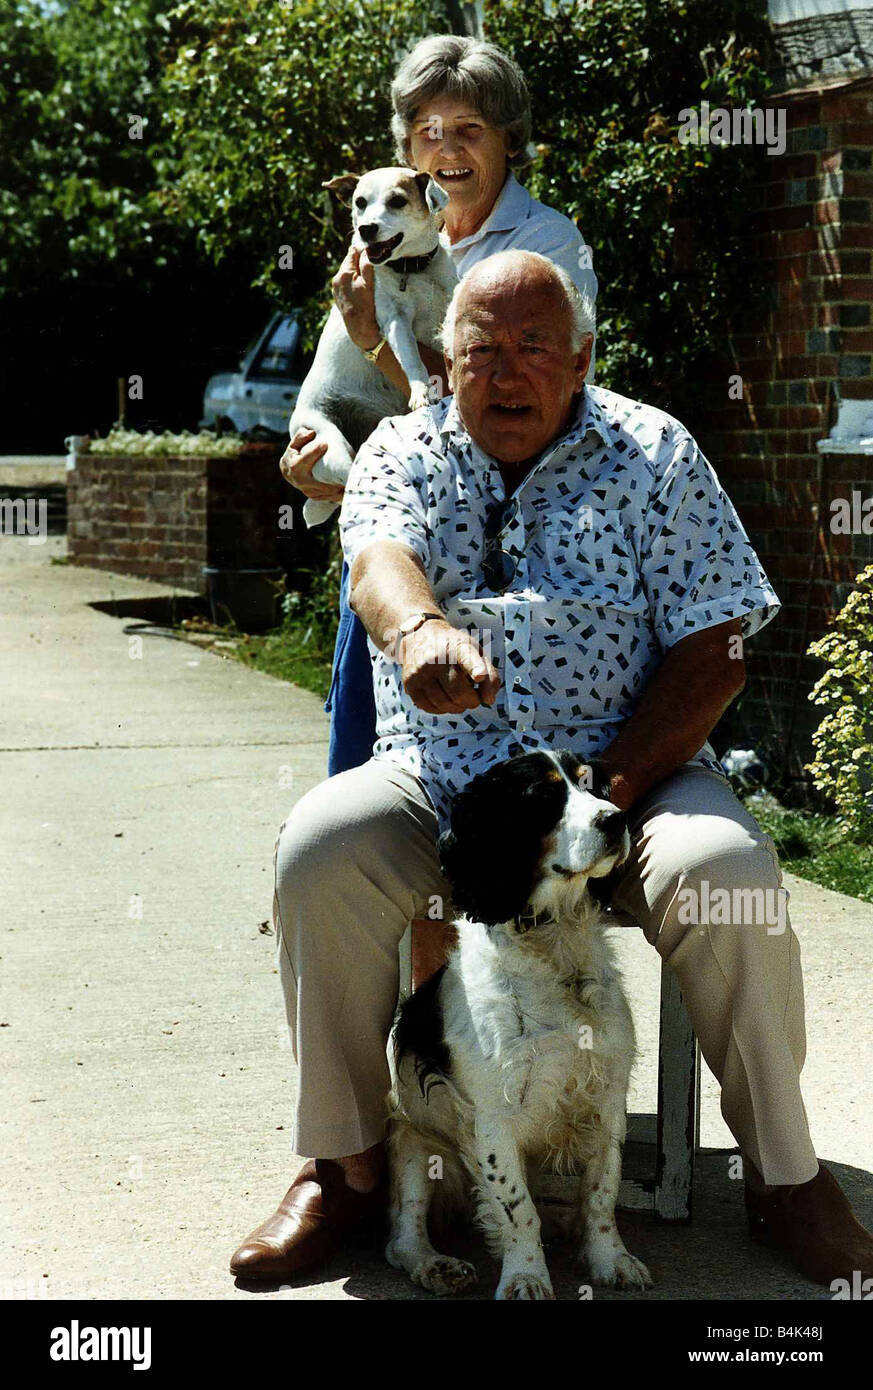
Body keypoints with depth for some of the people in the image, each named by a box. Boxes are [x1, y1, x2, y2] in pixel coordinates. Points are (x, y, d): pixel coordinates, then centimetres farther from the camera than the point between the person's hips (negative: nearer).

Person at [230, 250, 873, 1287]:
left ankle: (784, 1176, -11)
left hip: (629, 771, -1)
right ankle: (346, 1163, -10)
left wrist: (613, 787, -16)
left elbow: (712, 647, -2)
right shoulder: (403, 452, 8)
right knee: (319, 850, -27)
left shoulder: (653, 454, 5)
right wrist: (416, 629, -44)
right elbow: (379, 557, -17)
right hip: (438, 782, 1)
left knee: (725, 872, -30)